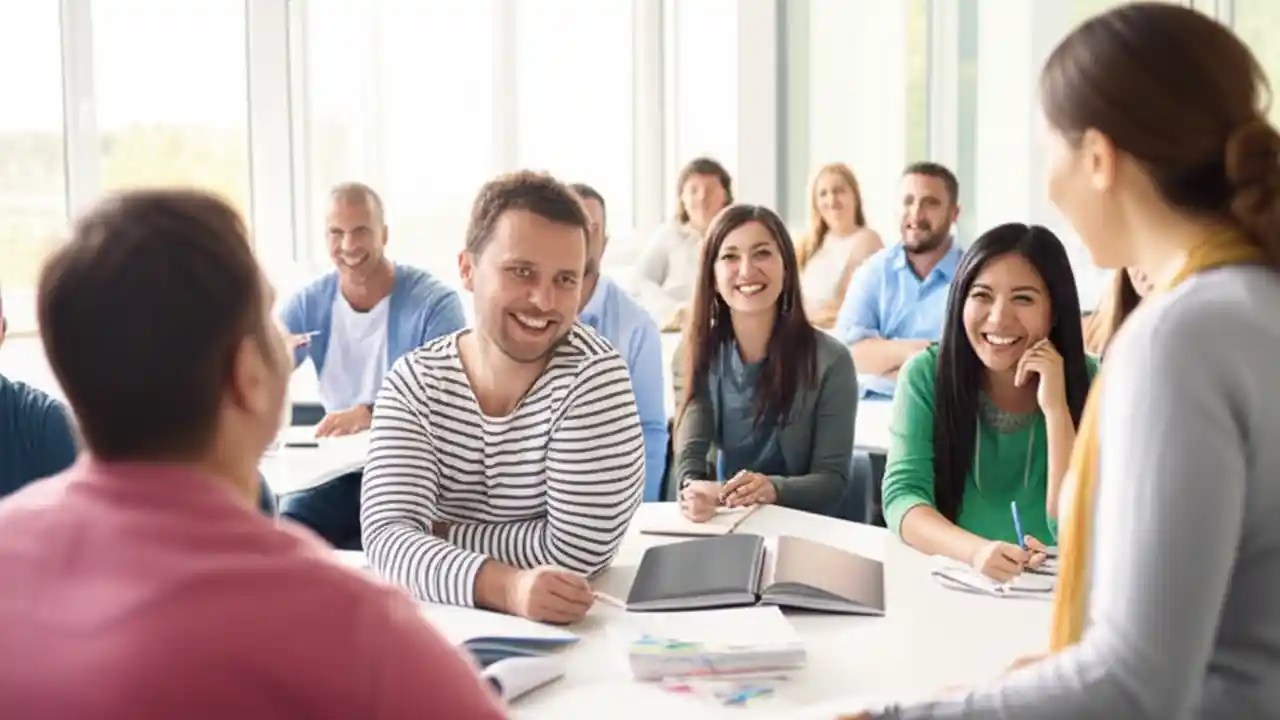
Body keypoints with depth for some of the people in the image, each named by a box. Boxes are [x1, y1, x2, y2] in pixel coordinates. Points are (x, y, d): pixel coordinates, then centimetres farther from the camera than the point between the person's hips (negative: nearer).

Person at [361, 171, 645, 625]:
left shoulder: (594, 373, -14)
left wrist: (439, 534, -10)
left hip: (569, 634, -3)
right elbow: (388, 535, -17)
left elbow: (578, 551, -17)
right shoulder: (413, 381, -5)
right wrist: (507, 586, -34)